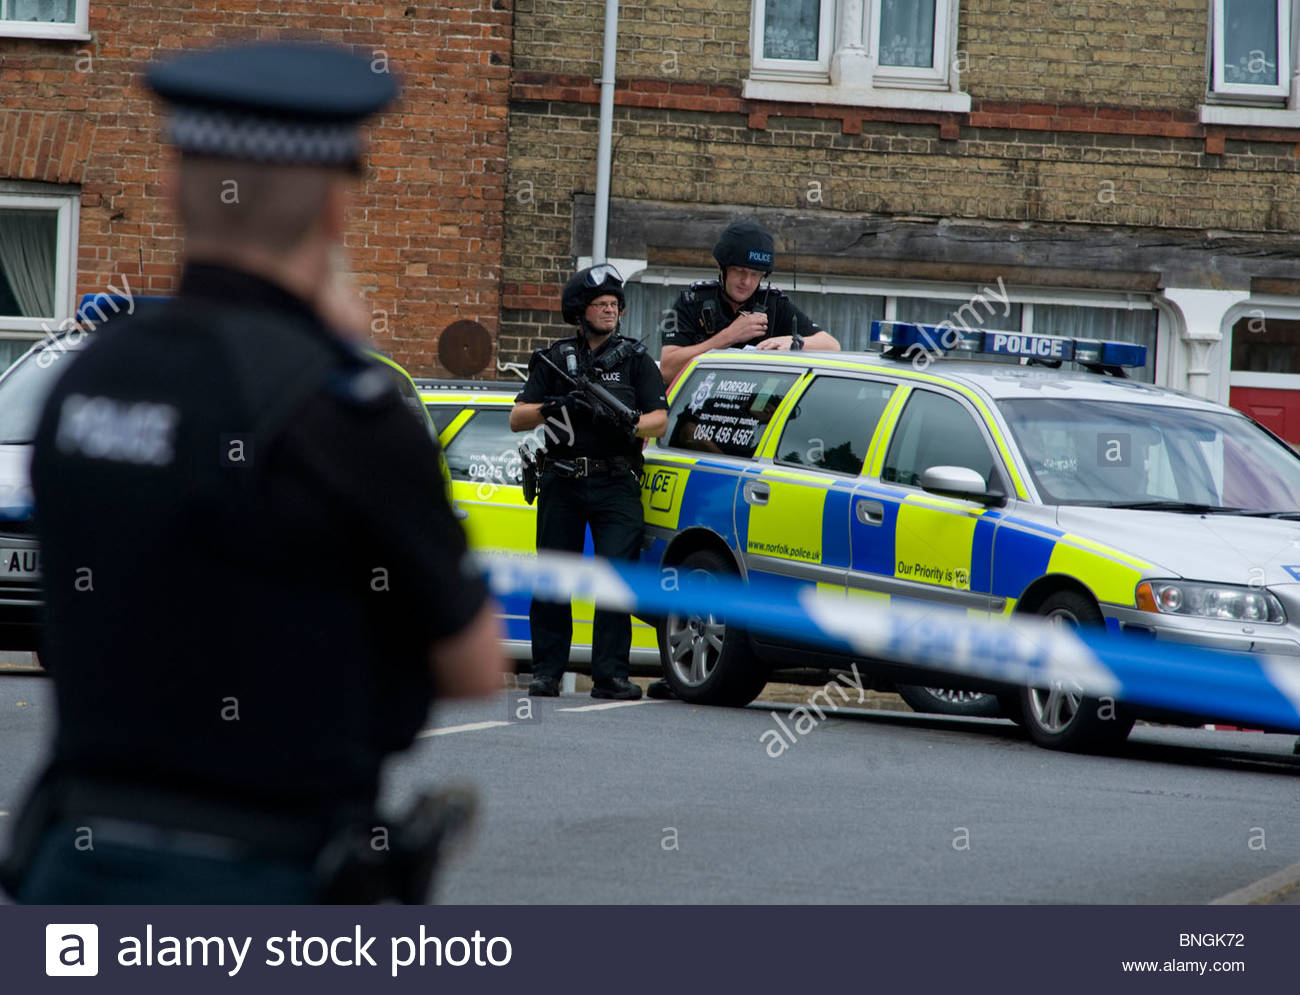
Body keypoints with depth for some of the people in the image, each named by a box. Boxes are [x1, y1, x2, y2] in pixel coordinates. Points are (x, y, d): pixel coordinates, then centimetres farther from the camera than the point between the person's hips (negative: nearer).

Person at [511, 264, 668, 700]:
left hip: (615, 486, -1)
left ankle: (609, 675, -9)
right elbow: (517, 419, 7)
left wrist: (628, 425, -17)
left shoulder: (635, 358, 10)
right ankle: (547, 671, 10)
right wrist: (552, 408, -12)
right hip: (561, 484, 1)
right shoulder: (555, 359, 12)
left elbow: (660, 419, 3)